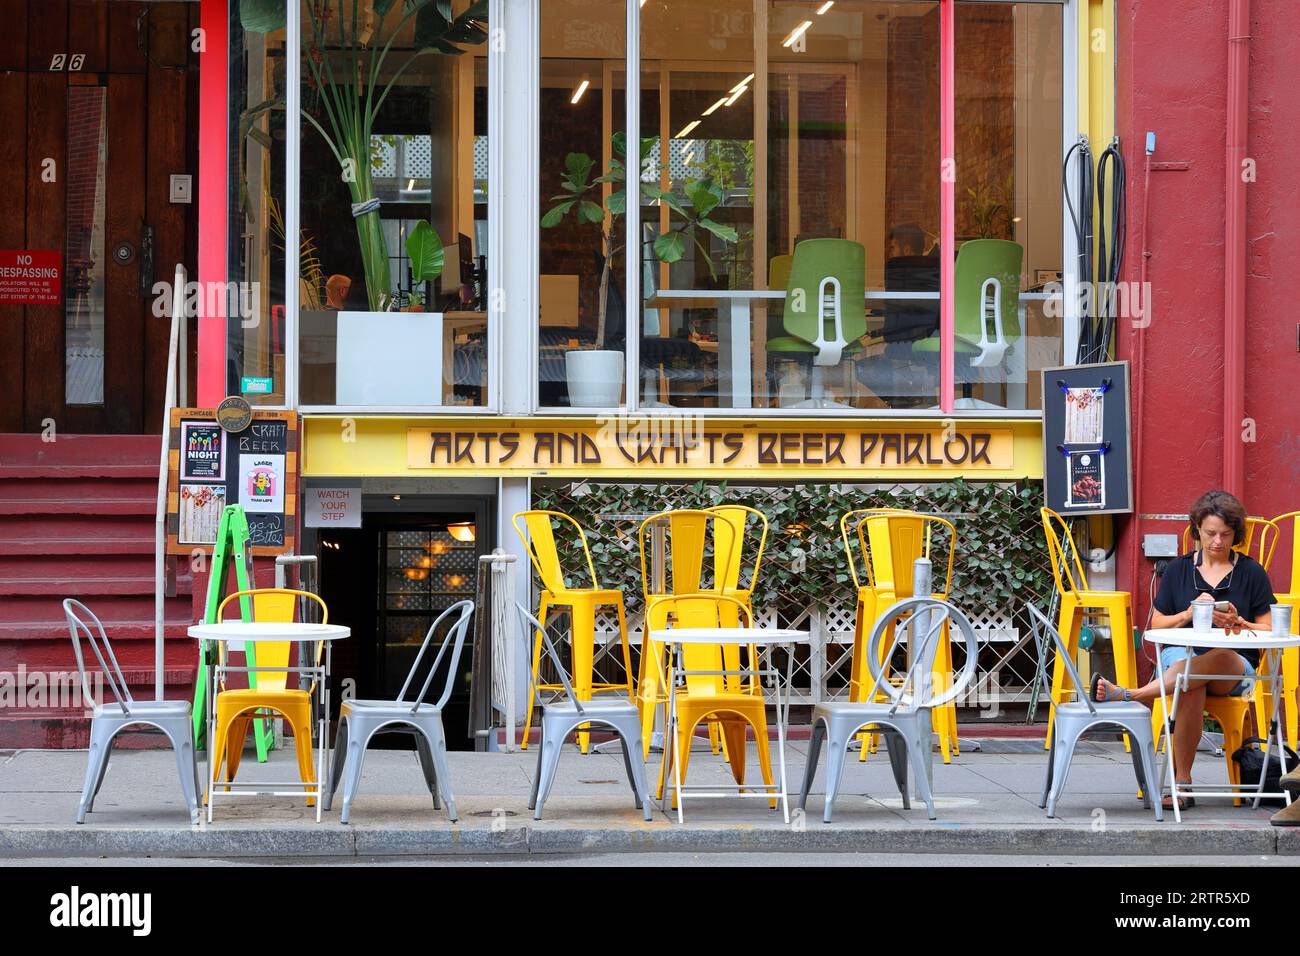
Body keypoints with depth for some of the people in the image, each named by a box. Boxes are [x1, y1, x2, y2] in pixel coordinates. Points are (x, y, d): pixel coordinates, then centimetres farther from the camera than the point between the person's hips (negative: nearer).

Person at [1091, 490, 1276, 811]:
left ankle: (1129, 695, -50)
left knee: (1217, 658, -42)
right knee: (1191, 686, -40)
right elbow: (1156, 625, 14)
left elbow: (1268, 632, 8)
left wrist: (1237, 623, -12)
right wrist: (1190, 614, -5)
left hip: (1236, 665, -1)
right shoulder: (1178, 570, 15)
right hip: (1180, 654, 1)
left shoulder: (1251, 572, 11)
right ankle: (1182, 781, -41)